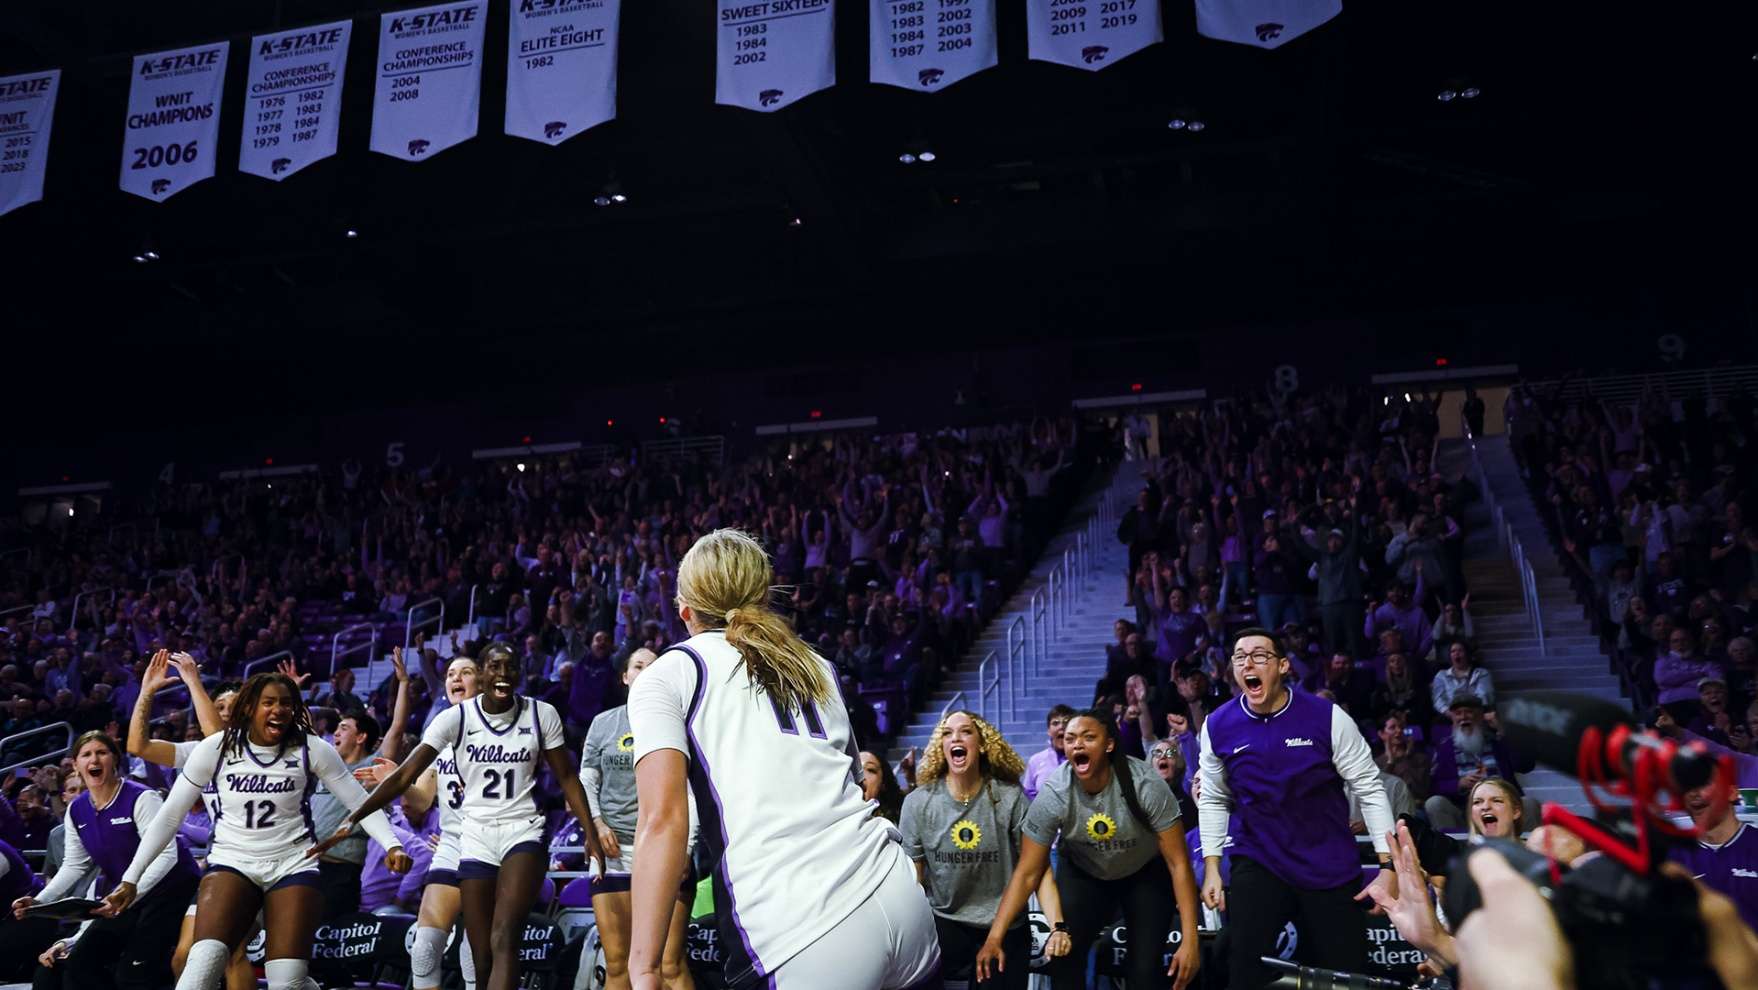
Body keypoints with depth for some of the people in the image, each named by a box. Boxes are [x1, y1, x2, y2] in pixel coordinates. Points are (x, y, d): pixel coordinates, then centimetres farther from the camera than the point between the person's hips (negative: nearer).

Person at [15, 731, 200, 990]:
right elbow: (74, 866, 10)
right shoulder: (76, 810, 4)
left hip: (170, 888, -8)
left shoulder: (141, 798, -18)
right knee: (78, 961, 3)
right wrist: (39, 901, -4)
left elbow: (165, 856, -24)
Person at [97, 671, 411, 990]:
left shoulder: (311, 749, -6)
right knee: (204, 961, -26)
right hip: (232, 862, 1)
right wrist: (131, 878, -1)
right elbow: (169, 817, 2)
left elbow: (362, 803, -2)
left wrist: (392, 844, -17)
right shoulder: (215, 749, -5)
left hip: (293, 865, 0)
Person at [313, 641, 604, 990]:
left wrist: (591, 833, -3)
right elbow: (404, 776, -7)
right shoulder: (456, 718, -4)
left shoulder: (541, 714, -3)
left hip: (524, 833, -2)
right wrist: (352, 820, -15)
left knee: (504, 939, -22)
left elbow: (567, 778, 4)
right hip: (475, 837, 2)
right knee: (483, 957, 2)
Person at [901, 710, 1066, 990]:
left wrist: (1057, 927, -20)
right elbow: (913, 877, 2)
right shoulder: (917, 803, -7)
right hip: (944, 922, 0)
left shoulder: (1010, 798, -9)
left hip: (1006, 926, 0)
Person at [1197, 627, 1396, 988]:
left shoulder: (1327, 717, -12)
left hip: (1329, 866, 0)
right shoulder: (1218, 726, -5)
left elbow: (1369, 789, -6)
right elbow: (1213, 801, 7)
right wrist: (1212, 869, 1)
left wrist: (1389, 866, -10)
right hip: (1258, 863, 1)